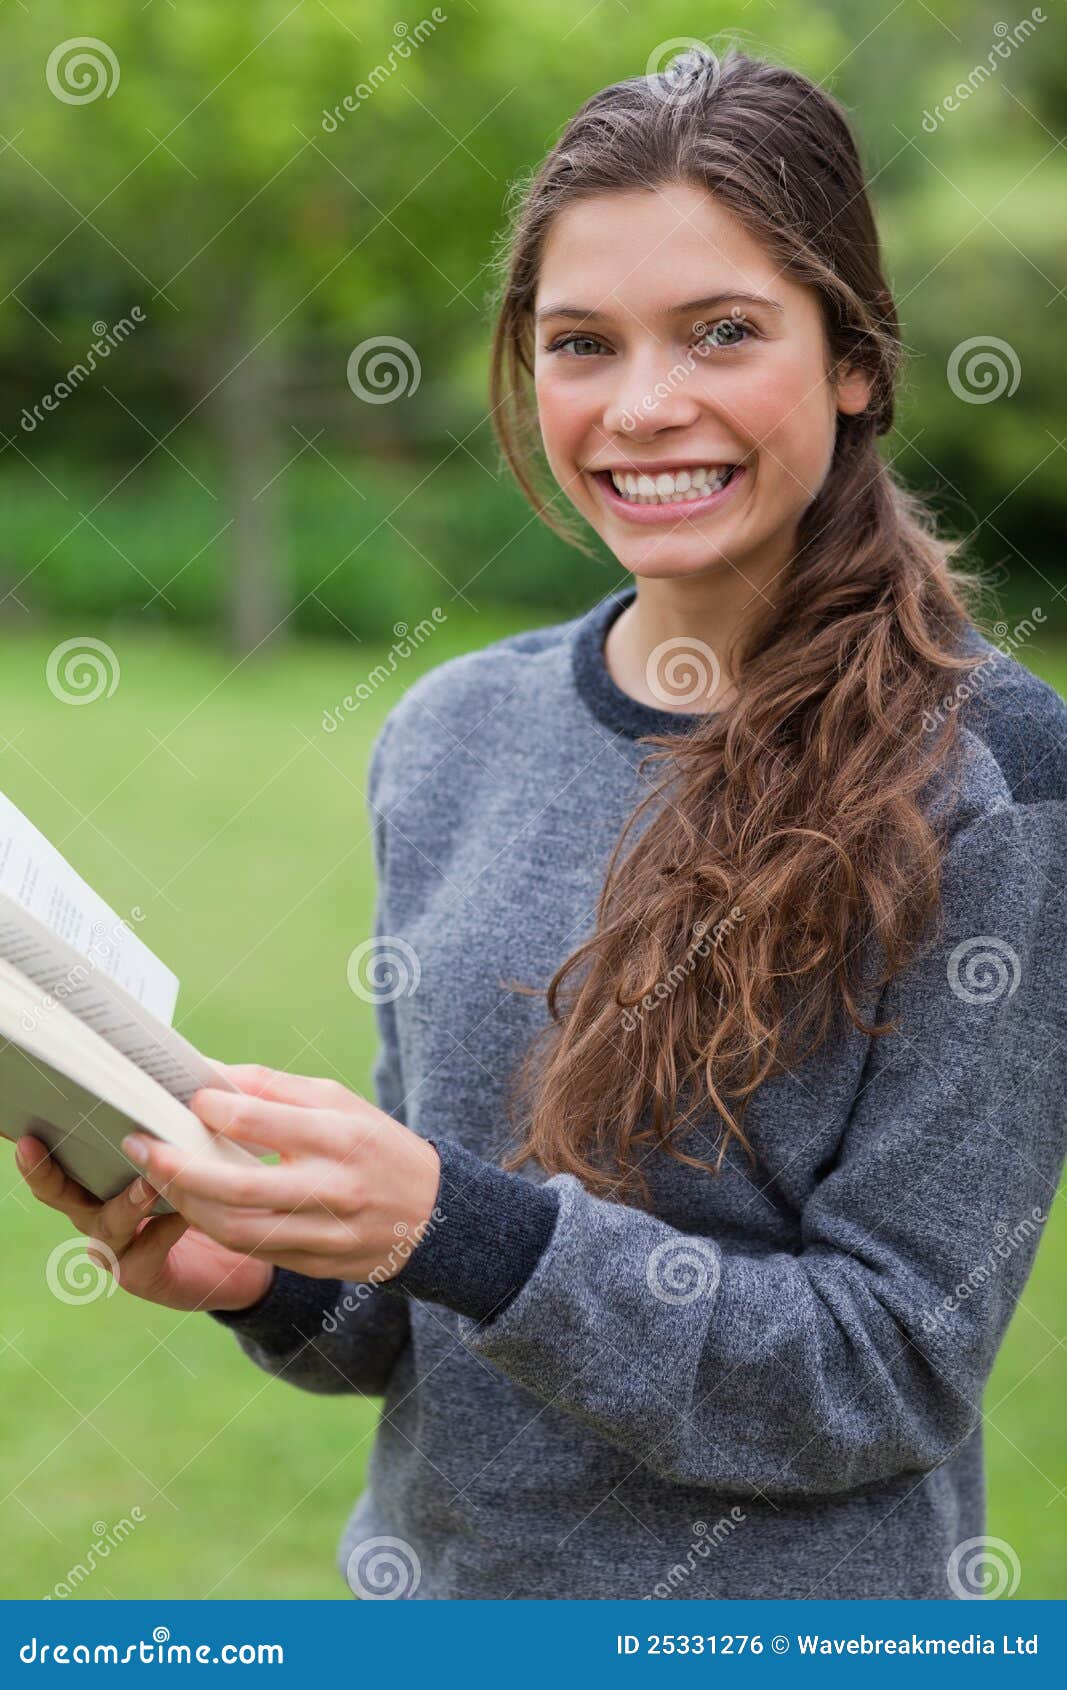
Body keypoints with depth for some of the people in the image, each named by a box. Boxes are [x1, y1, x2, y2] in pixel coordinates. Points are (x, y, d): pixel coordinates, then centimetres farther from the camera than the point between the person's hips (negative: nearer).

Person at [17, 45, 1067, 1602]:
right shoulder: (449, 736, -1)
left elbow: (893, 1365, -18)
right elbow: (408, 1324, 5)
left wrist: (450, 1223, -27)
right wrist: (267, 1273, -16)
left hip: (795, 1617, -4)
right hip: (437, 1586, 4)